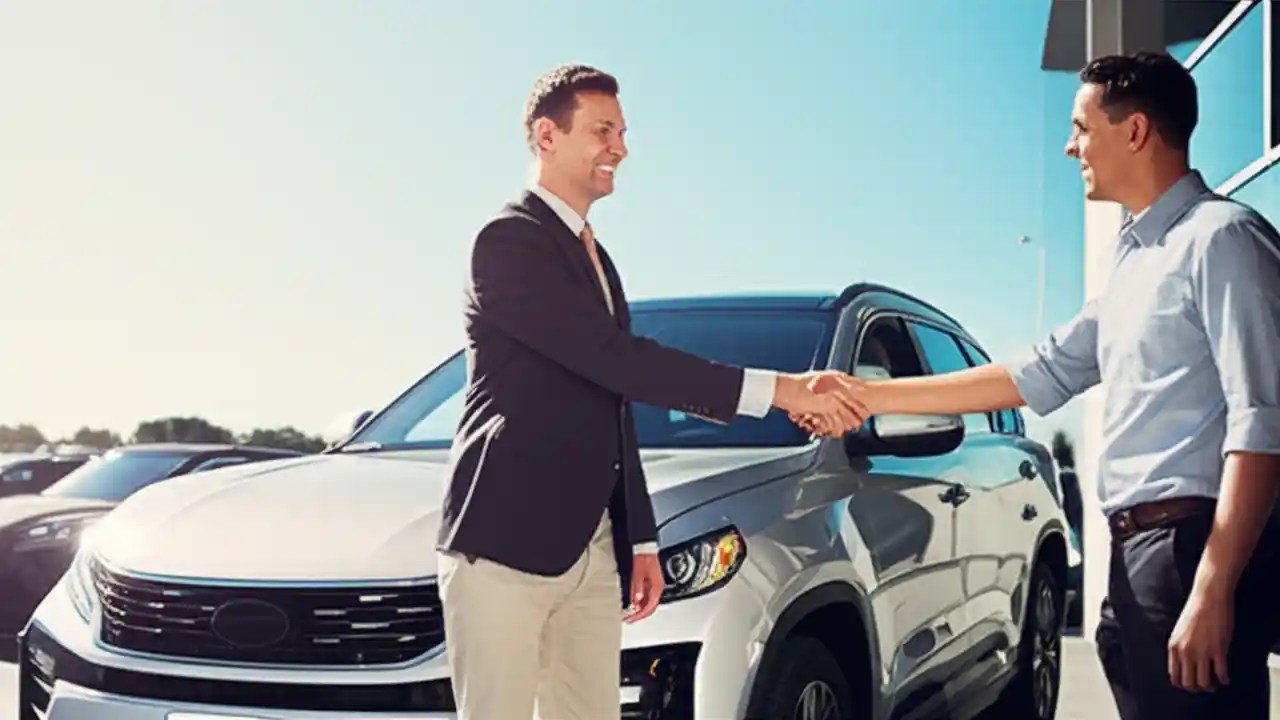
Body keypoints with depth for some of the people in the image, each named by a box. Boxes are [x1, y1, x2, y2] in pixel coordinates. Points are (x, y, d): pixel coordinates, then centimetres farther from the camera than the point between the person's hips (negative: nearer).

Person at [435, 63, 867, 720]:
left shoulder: (596, 259, 21)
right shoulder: (510, 240, -8)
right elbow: (618, 361, -18)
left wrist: (640, 539, 20)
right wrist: (775, 390, -19)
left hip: (592, 553, 8)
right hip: (505, 542, -8)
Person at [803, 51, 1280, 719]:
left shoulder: (1221, 237, -7)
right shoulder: (1134, 259, 21)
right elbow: (1041, 374, 23)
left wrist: (1213, 591, -23)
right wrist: (871, 396, 19)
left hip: (1197, 544, -9)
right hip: (1136, 550, 9)